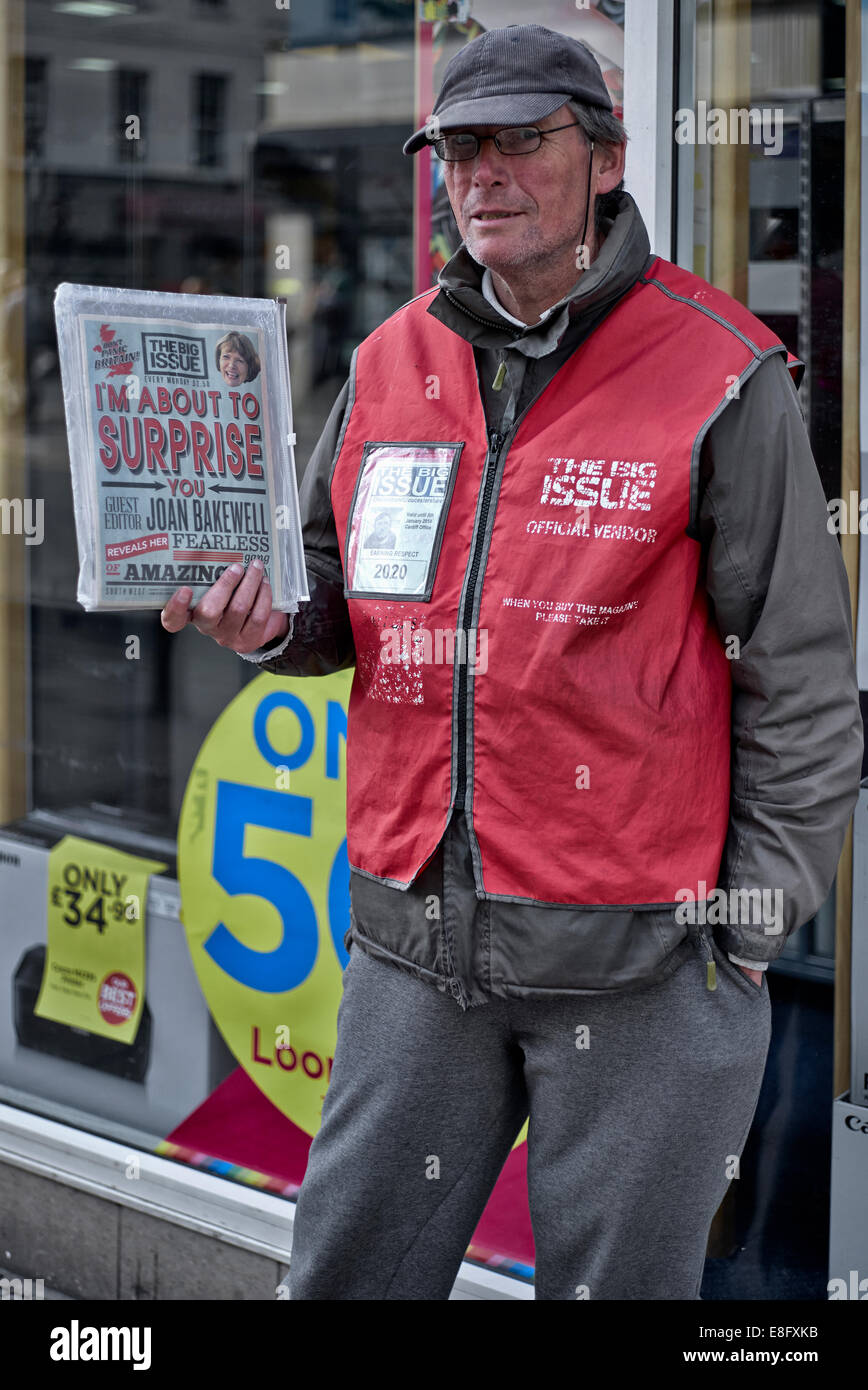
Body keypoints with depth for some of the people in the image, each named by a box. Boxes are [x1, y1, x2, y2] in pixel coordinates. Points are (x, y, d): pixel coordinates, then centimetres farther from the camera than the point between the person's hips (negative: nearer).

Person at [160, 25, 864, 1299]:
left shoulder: (719, 379, -7)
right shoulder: (392, 362, 9)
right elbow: (338, 594, 20)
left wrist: (751, 922, -8)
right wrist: (268, 620, -3)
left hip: (638, 954, -4)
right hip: (417, 935, 5)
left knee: (615, 1280, 9)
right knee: (346, 1272, 12)